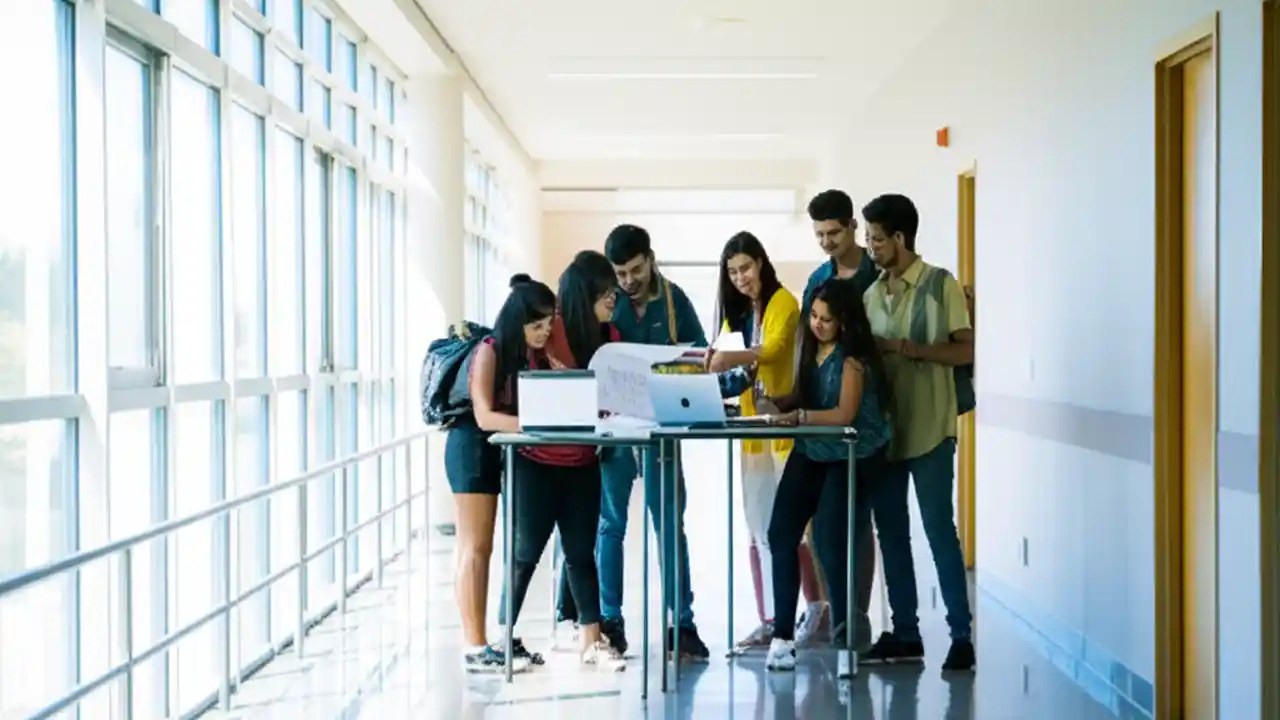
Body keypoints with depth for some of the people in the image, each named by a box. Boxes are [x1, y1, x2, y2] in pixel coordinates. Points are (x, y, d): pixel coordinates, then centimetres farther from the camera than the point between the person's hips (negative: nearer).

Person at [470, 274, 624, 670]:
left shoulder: (556, 348, 10)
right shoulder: (492, 352, -4)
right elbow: (485, 416, -13)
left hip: (579, 461, 4)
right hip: (532, 463, -4)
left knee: (581, 550, 5)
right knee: (527, 550, -2)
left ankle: (593, 641, 7)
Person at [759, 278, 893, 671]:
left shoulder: (853, 358, -14)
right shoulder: (811, 348, 6)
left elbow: (845, 414, -22)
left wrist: (798, 416, -31)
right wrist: (775, 404, -6)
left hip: (852, 456, -6)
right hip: (812, 451, 6)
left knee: (830, 540, -12)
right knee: (781, 534, -6)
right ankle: (783, 633, -1)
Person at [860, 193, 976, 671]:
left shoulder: (942, 285, -4)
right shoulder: (872, 293, 13)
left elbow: (965, 351, -8)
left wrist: (906, 347, -17)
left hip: (929, 430, -6)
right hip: (884, 430, 6)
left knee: (939, 531, -3)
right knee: (890, 533, 8)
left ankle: (961, 635, 4)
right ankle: (905, 633, 17)